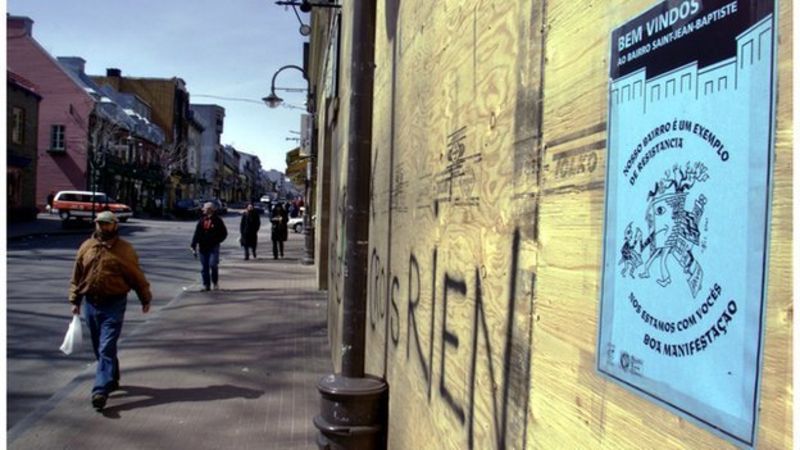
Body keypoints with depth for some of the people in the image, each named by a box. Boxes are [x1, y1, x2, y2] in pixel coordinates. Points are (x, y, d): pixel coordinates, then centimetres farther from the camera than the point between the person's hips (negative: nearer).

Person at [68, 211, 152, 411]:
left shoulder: (124, 249, -4)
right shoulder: (86, 247, 7)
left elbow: (137, 276, 0)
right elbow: (77, 276, 13)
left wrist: (145, 298, 4)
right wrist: (75, 300, 12)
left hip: (114, 305, -5)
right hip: (91, 304, 5)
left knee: (106, 348, -10)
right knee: (99, 348, 15)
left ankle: (101, 390, -11)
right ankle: (112, 379, 33)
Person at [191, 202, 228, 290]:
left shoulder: (217, 220, -2)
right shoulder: (202, 220, 8)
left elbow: (224, 233, 3)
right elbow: (196, 234, 6)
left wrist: (217, 241, -7)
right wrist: (193, 246, 1)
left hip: (213, 247, -4)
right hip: (203, 248, 4)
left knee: (213, 264, -15)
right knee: (204, 268, 5)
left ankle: (215, 282, 6)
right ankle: (206, 285, 15)